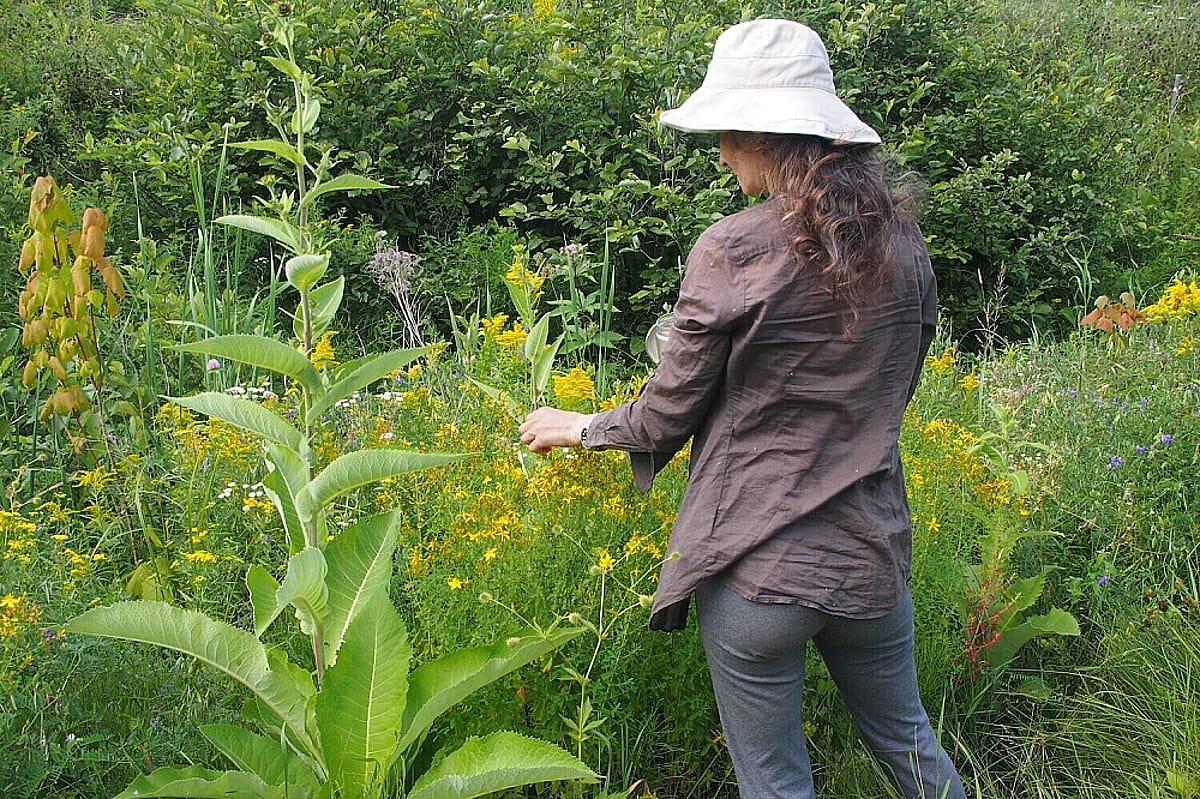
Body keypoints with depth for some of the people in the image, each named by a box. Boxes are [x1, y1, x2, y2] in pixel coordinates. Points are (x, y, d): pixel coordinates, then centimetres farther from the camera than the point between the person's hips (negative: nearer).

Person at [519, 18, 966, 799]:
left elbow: (667, 418, -8)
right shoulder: (903, 243, 0)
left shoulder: (734, 250, -16)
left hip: (758, 570, -5)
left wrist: (583, 427, 11)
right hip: (873, 558, 5)